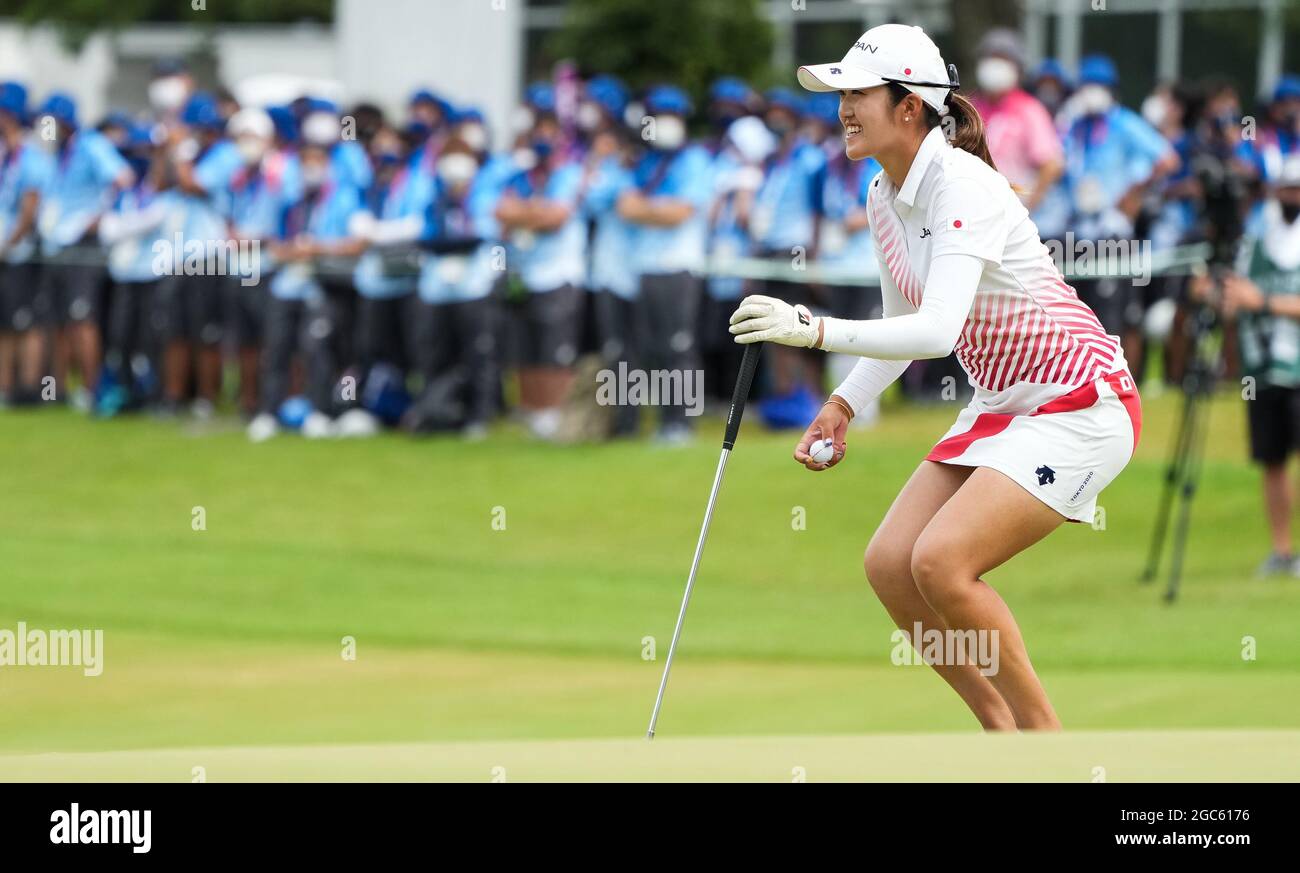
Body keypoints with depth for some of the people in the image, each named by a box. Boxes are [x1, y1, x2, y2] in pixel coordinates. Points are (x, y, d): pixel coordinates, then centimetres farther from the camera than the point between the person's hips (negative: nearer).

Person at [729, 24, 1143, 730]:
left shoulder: (963, 188, -24)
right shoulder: (884, 197, 4)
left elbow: (938, 329, -36)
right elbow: (903, 326, 17)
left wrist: (817, 331, -41)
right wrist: (843, 406, 3)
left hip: (1079, 407, -9)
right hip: (999, 408, 9)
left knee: (940, 561, -23)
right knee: (889, 564, -2)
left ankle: (1046, 742, -8)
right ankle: (1002, 730, 11)